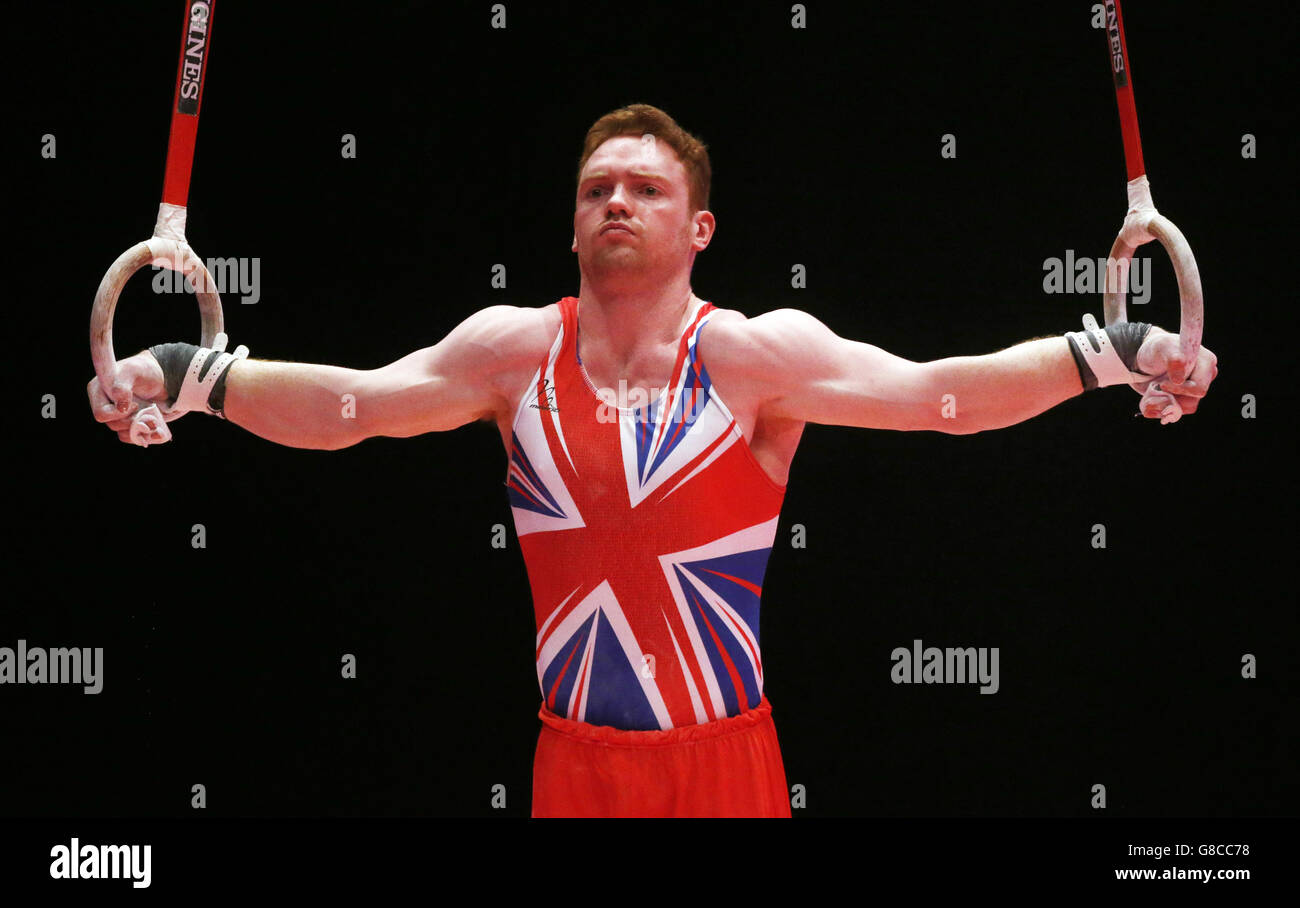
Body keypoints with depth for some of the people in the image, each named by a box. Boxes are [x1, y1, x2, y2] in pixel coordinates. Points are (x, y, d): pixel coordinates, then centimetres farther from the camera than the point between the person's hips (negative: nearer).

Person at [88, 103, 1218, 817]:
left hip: (727, 759, -2)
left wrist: (1105, 354, -28)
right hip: (575, 763, 2)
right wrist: (193, 376, -17)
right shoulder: (517, 350, 2)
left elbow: (941, 391, -15)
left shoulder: (756, 354, -7)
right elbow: (346, 403, -3)